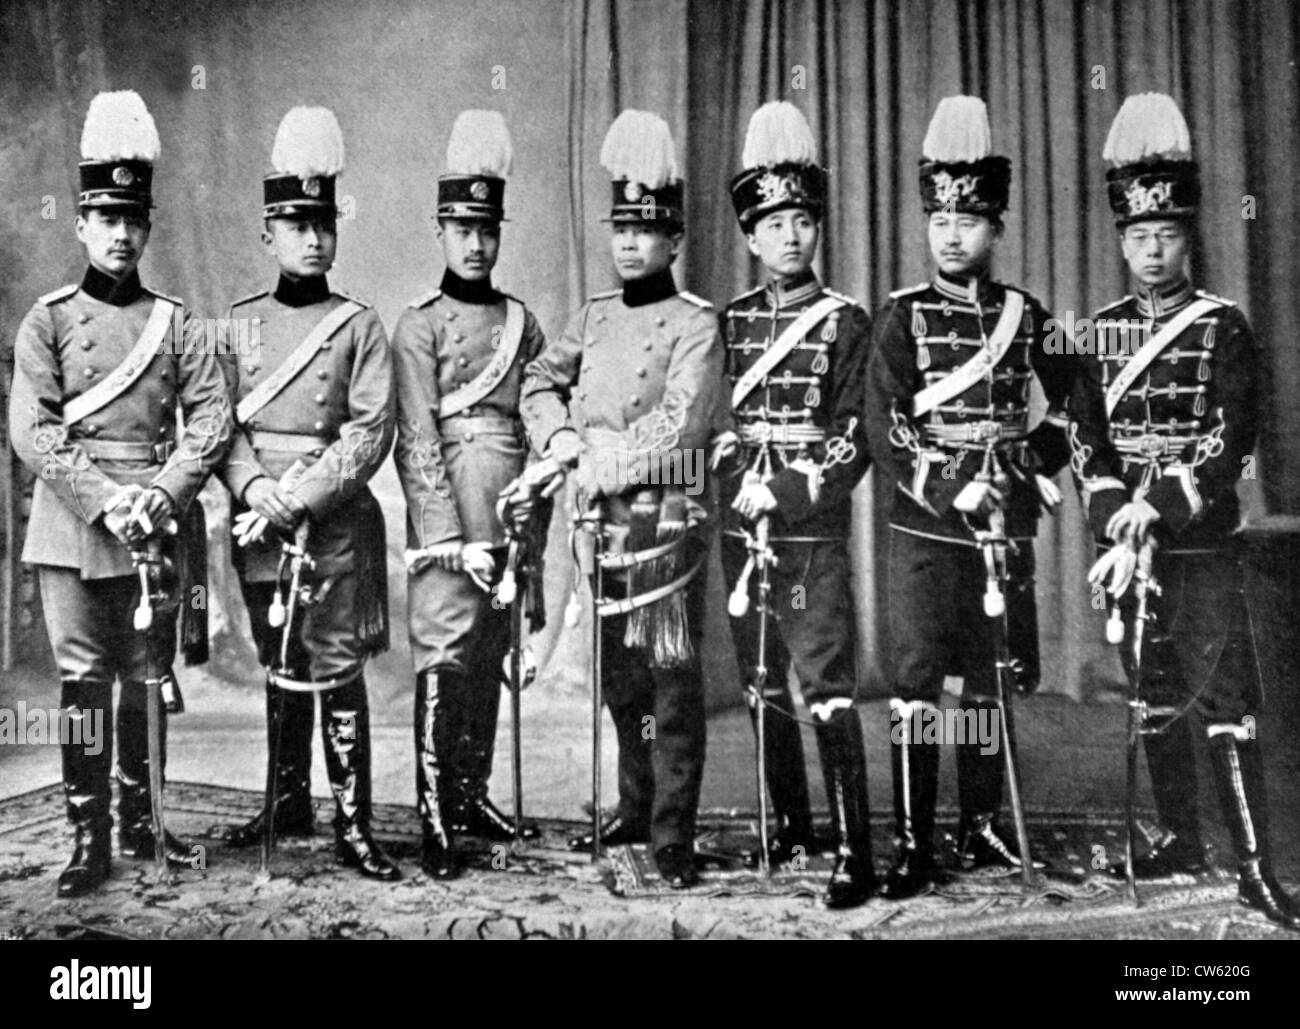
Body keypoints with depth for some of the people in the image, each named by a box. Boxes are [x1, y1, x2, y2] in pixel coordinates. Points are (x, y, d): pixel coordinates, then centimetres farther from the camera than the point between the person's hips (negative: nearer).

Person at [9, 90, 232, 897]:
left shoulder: (174, 322, 9)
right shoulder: (48, 320, 3)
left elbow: (213, 419, 0)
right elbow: (32, 430, -6)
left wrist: (161, 495, -15)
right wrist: (105, 500, -16)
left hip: (159, 524, 2)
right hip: (74, 525, -2)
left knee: (149, 677, 9)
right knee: (84, 678, 0)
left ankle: (140, 820, 22)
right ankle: (89, 839, 5)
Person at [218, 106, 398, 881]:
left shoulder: (360, 324, 0)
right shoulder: (239, 324, 10)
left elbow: (371, 432, -9)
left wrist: (297, 497, -18)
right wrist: (254, 486, -15)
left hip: (338, 524, -3)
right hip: (260, 525, 4)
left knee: (338, 674, -2)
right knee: (281, 670, 14)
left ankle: (354, 826, 4)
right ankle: (288, 804, 28)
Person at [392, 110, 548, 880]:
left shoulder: (523, 323, 14)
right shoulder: (420, 324, -1)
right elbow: (418, 441, -8)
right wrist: (455, 537, -15)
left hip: (509, 515, 5)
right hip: (449, 516, -5)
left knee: (491, 657, 11)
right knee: (443, 655, -7)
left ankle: (472, 795, 23)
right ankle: (434, 816, -2)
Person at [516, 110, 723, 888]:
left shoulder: (695, 323, -4)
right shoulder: (595, 316, 15)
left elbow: (677, 425, -16)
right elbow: (540, 381, 11)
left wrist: (600, 467, -16)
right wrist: (561, 440, -8)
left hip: (666, 516, -6)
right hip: (601, 517, 6)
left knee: (672, 677, -4)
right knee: (618, 676, 15)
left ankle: (674, 835, 1)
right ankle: (637, 809, 29)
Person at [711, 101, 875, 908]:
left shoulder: (847, 322, -1)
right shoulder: (729, 321, 10)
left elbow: (854, 442, -7)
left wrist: (784, 492, -16)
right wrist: (740, 485, -6)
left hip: (814, 526, -5)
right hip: (742, 526, 5)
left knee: (827, 687, -9)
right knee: (764, 684, 12)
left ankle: (855, 852, -5)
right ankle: (791, 826, 27)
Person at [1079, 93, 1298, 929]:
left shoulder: (1224, 328, -1)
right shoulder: (1100, 332, 9)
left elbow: (1232, 441, -10)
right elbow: (1084, 440, 5)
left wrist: (1159, 507, -19)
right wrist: (1118, 523, -8)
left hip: (1205, 545, -4)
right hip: (1130, 542, 4)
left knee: (1225, 704, -6)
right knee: (1155, 702, 11)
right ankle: (1181, 840, 24)